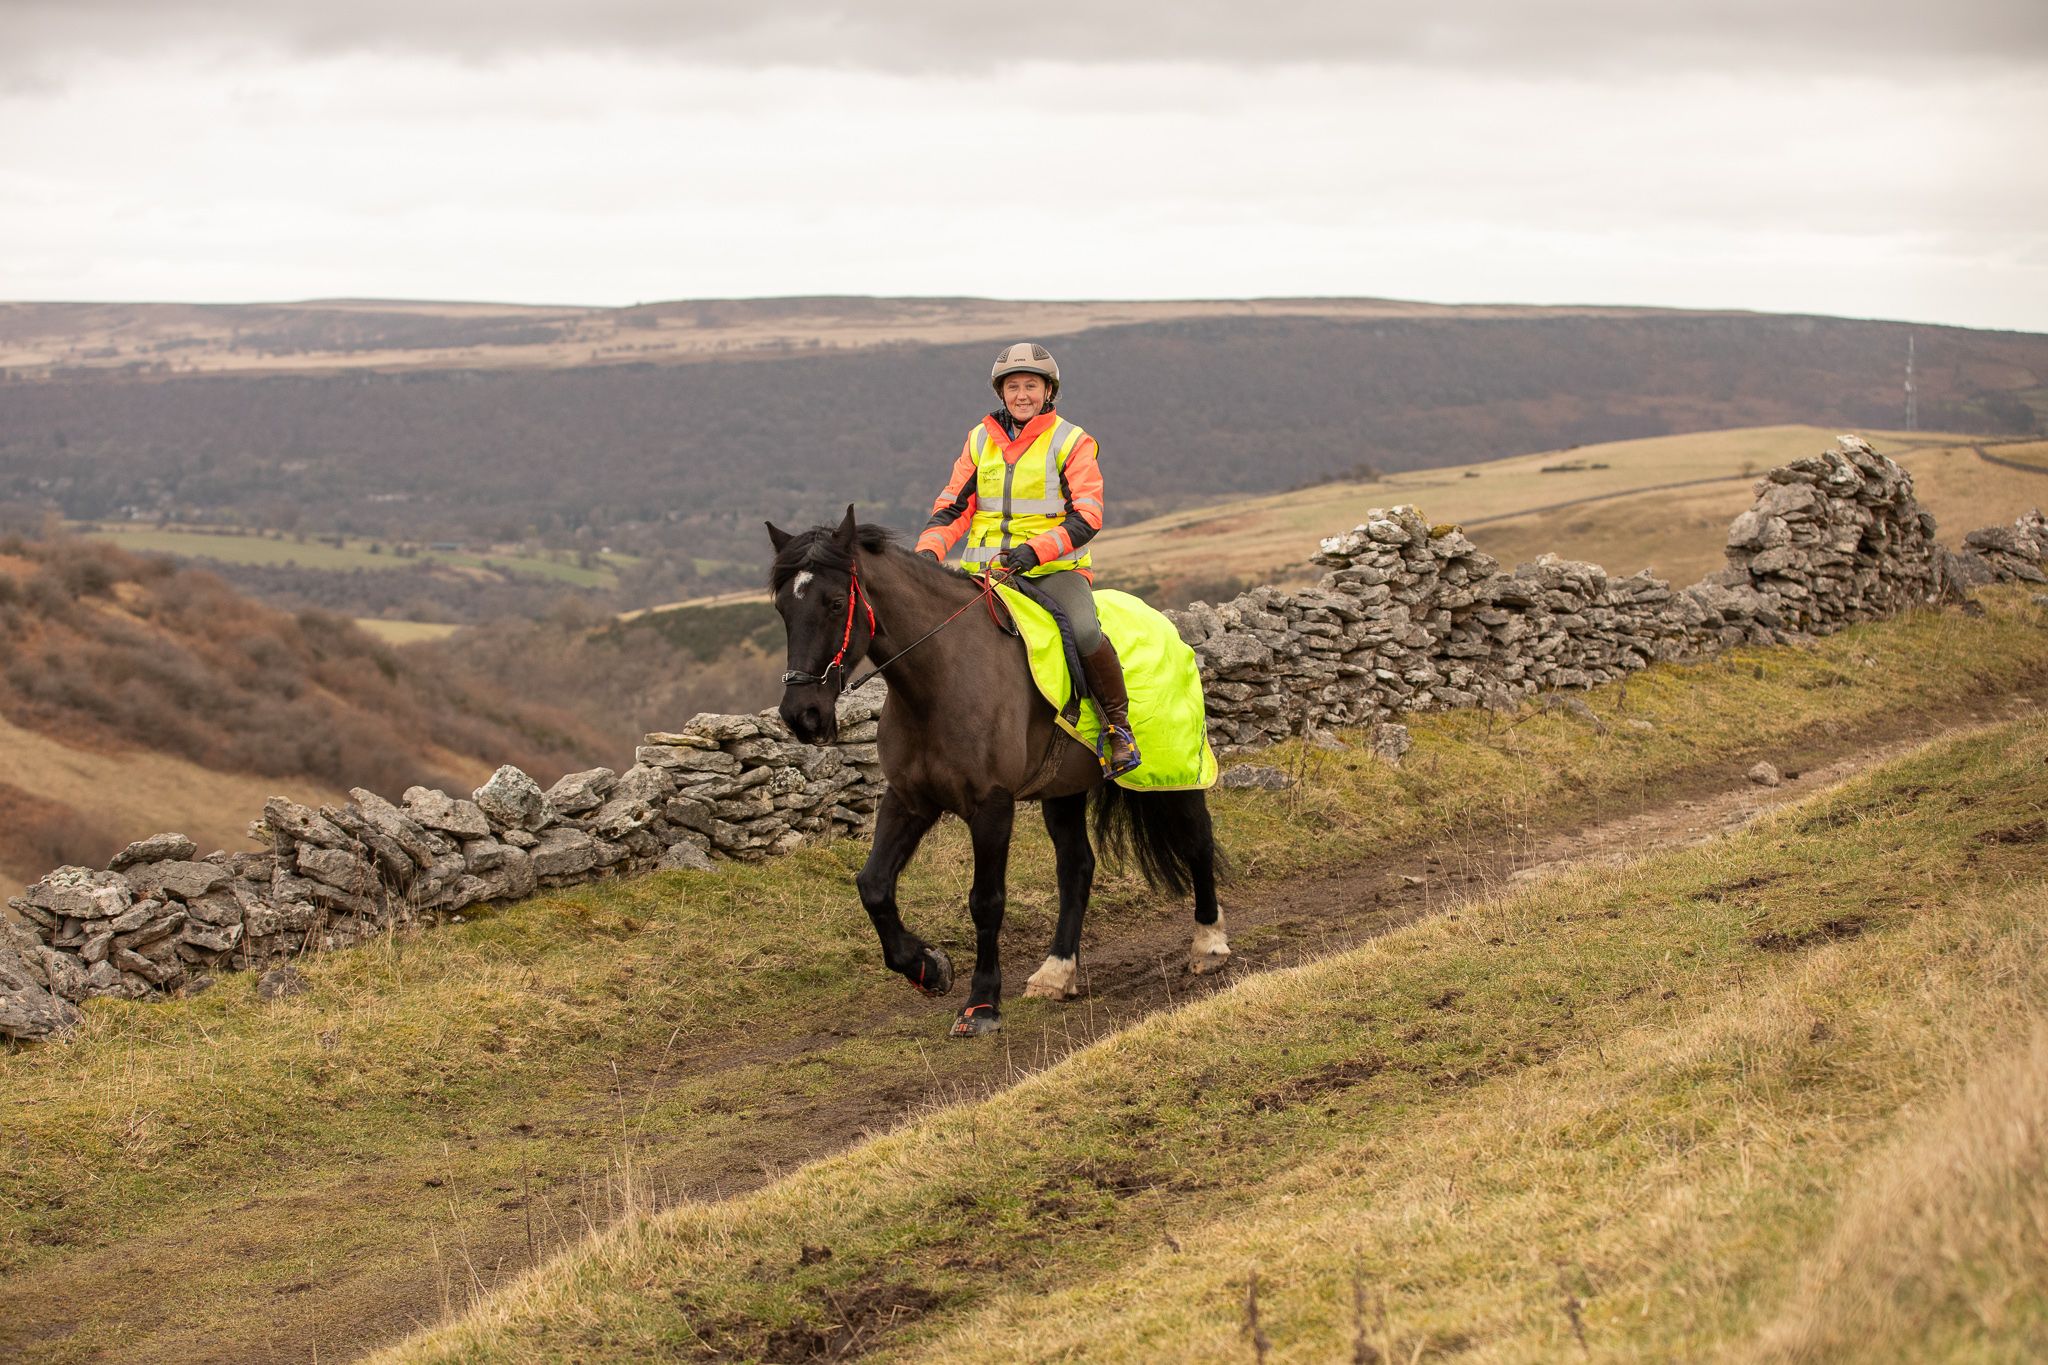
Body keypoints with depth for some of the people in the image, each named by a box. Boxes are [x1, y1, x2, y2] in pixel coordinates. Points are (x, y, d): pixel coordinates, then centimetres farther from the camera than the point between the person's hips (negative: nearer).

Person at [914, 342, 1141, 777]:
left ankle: (1117, 724, -12)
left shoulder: (1071, 442, 2)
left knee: (1085, 632, -31)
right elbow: (952, 507, 14)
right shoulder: (980, 441, 14)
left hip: (1055, 568, -4)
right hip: (986, 571, 4)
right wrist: (929, 550, -7)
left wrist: (1035, 550, -23)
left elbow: (1086, 517, -7)